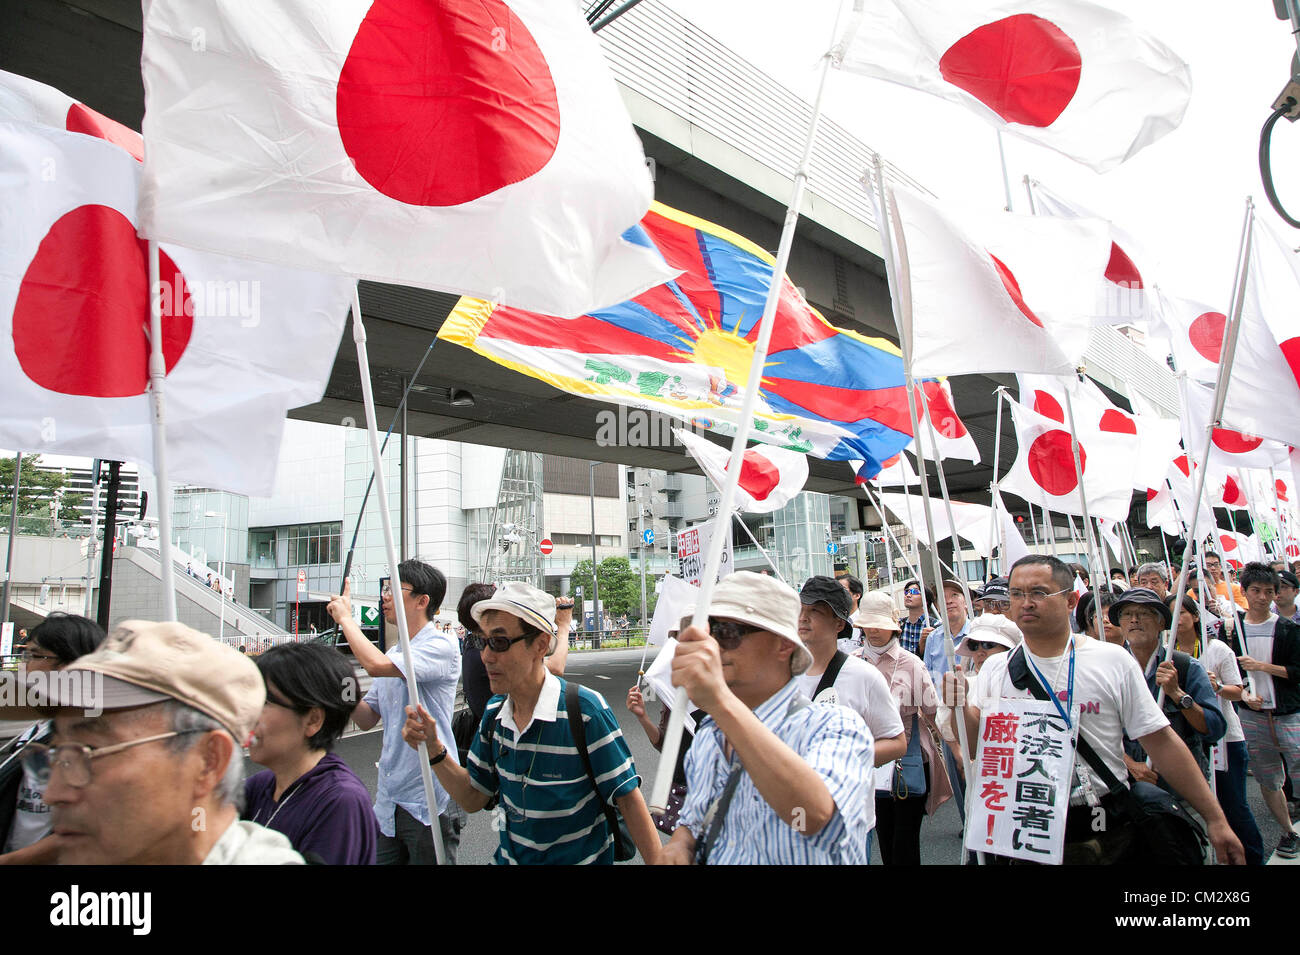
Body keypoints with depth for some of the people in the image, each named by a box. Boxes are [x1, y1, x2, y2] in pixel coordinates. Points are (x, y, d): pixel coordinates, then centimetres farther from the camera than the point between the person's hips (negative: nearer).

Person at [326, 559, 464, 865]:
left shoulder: (441, 647, -16)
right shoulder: (393, 655, 11)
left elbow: (376, 665, -29)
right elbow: (367, 719, 15)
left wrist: (345, 618, -14)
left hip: (428, 801, -7)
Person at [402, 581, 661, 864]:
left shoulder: (585, 710, -26)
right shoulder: (494, 711, -6)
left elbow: (627, 797, -21)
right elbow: (474, 798, 2)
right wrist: (433, 749, -11)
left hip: (579, 857, -6)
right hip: (510, 857, 6)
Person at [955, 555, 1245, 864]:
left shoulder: (1113, 661, -4)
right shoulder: (994, 668, 0)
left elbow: (1162, 743, -2)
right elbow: (974, 746, -3)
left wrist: (1215, 818, -3)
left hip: (1107, 830, 0)